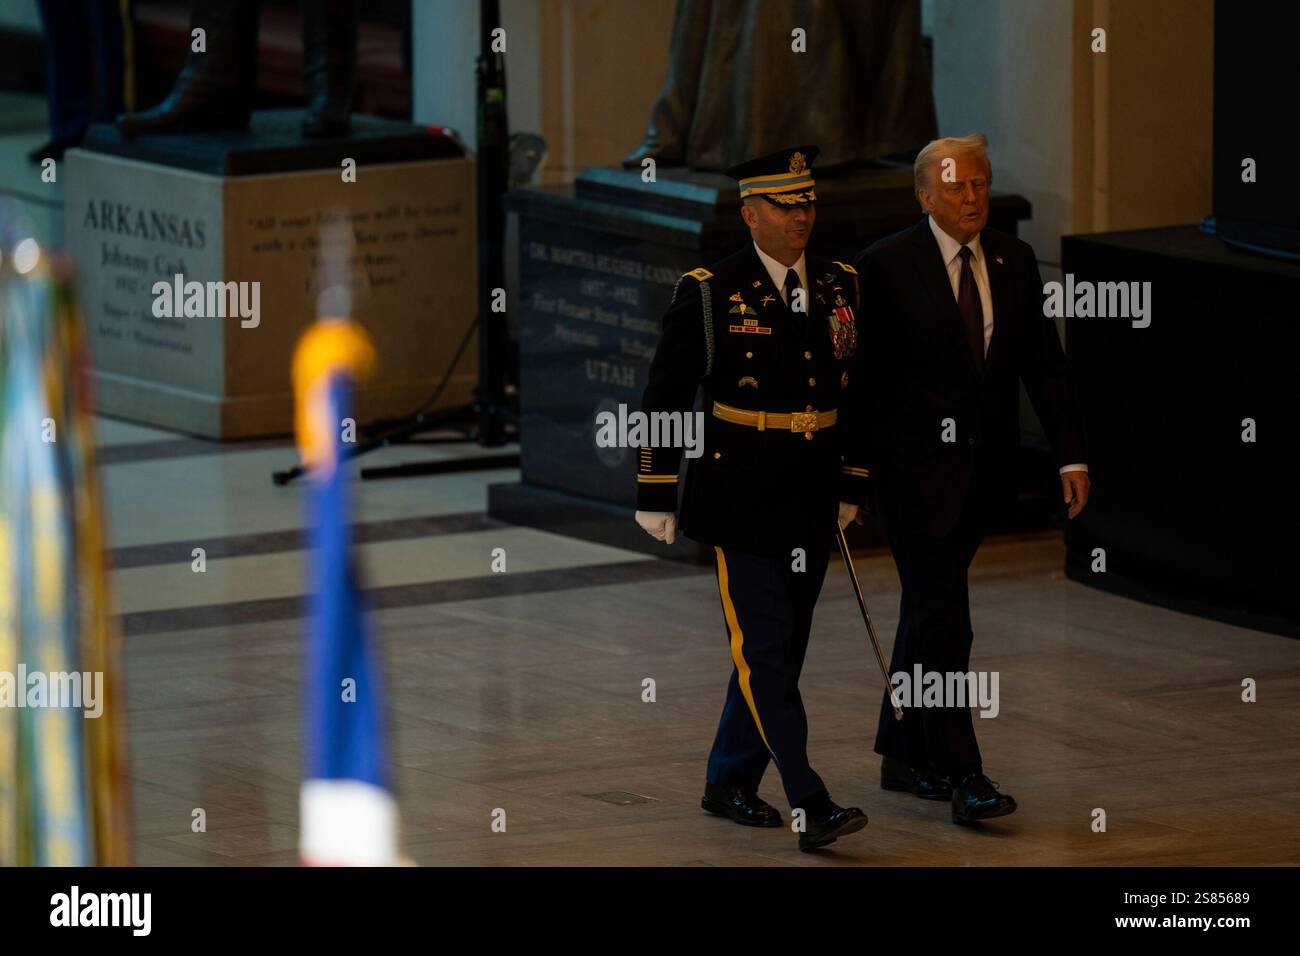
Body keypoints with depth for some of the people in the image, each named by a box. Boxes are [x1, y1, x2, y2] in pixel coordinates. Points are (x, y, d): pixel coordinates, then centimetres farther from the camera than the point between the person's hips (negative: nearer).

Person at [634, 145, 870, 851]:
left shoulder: (840, 288, 8)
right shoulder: (709, 293, -6)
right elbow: (664, 399, -3)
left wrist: (850, 486, 12)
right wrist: (654, 496, -4)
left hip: (811, 504, 5)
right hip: (741, 499, -5)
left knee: (780, 649, 11)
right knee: (765, 649, -10)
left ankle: (729, 782, 26)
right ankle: (809, 807, -15)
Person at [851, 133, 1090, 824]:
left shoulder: (1014, 262, 6)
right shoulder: (887, 266, -9)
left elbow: (1043, 362, 7)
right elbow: (862, 370, -7)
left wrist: (1071, 455, -1)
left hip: (982, 470, 6)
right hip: (914, 467, -6)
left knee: (928, 607, 16)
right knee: (943, 619, -11)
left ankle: (903, 755, 28)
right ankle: (961, 776, -13)